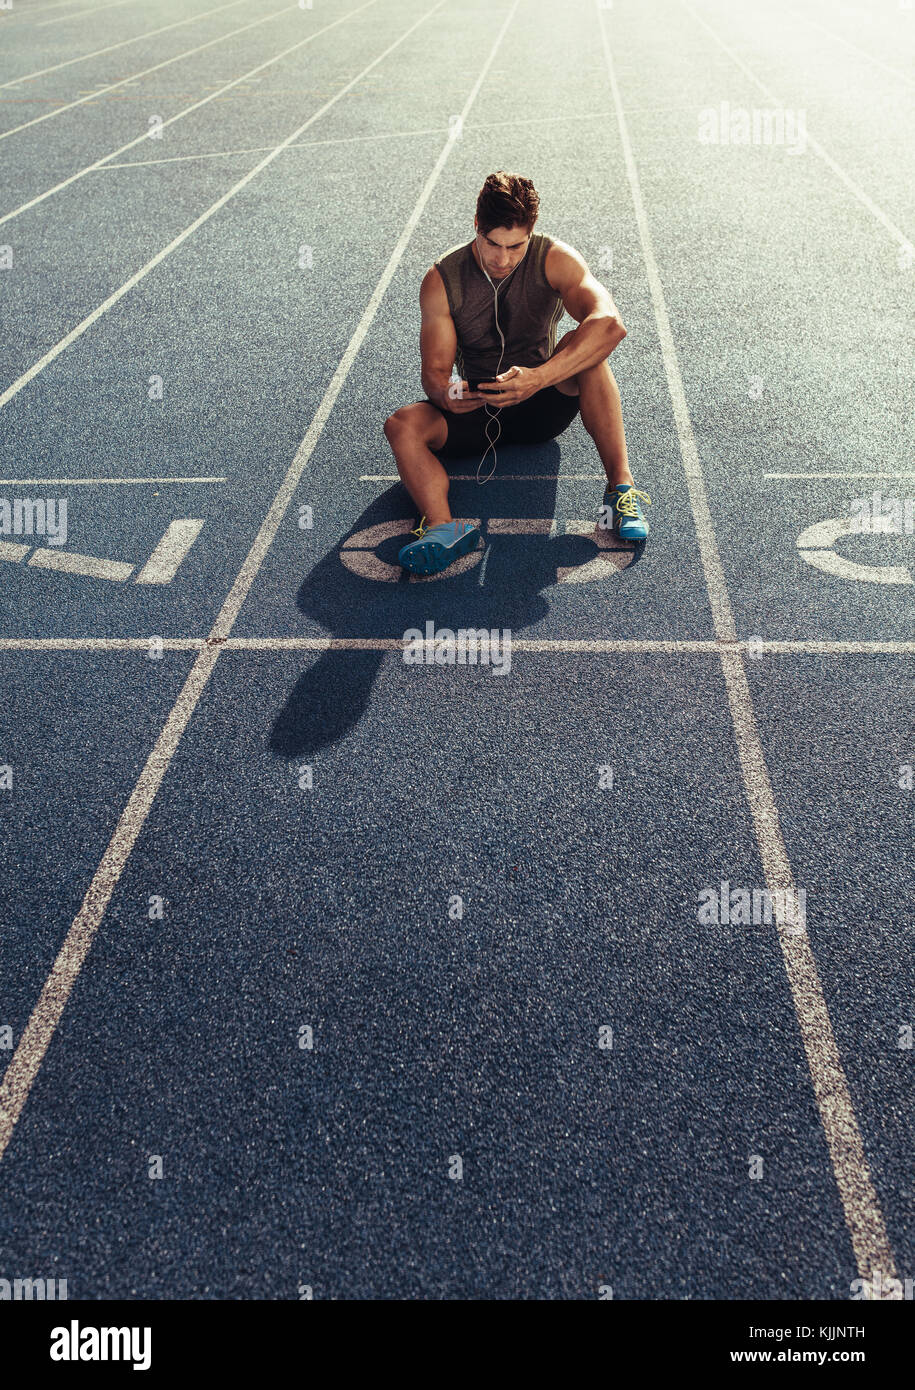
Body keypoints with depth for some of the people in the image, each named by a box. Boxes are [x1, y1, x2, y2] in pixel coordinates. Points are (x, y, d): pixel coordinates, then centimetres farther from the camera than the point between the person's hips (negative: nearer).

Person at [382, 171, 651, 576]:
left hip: (545, 405, -1)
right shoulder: (441, 280, -10)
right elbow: (434, 368, -12)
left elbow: (610, 324, -32)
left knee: (584, 346, -31)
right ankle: (442, 525, -49)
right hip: (476, 409, 1)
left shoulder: (554, 260, -14)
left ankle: (621, 485, -33)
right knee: (402, 425, -26)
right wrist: (446, 393, -39)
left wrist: (538, 378, -46)